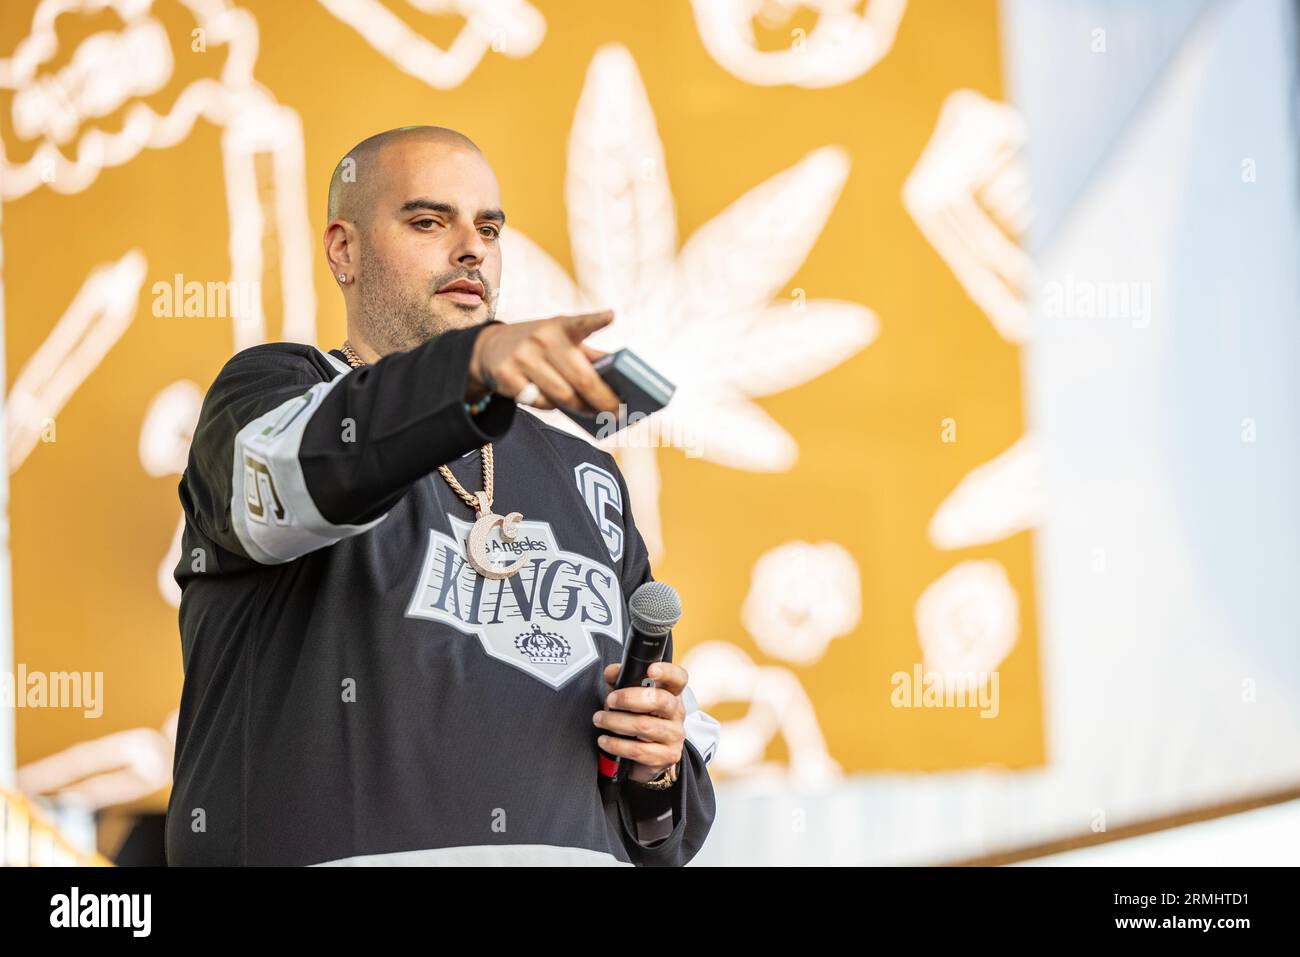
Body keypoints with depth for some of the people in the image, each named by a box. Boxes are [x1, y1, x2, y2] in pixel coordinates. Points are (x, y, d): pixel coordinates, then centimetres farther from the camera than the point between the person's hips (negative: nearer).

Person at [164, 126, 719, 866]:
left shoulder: (582, 477, 21)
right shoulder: (269, 398, 8)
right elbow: (311, 468, -18)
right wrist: (475, 364, -32)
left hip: (578, 847, 4)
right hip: (342, 847, -3)